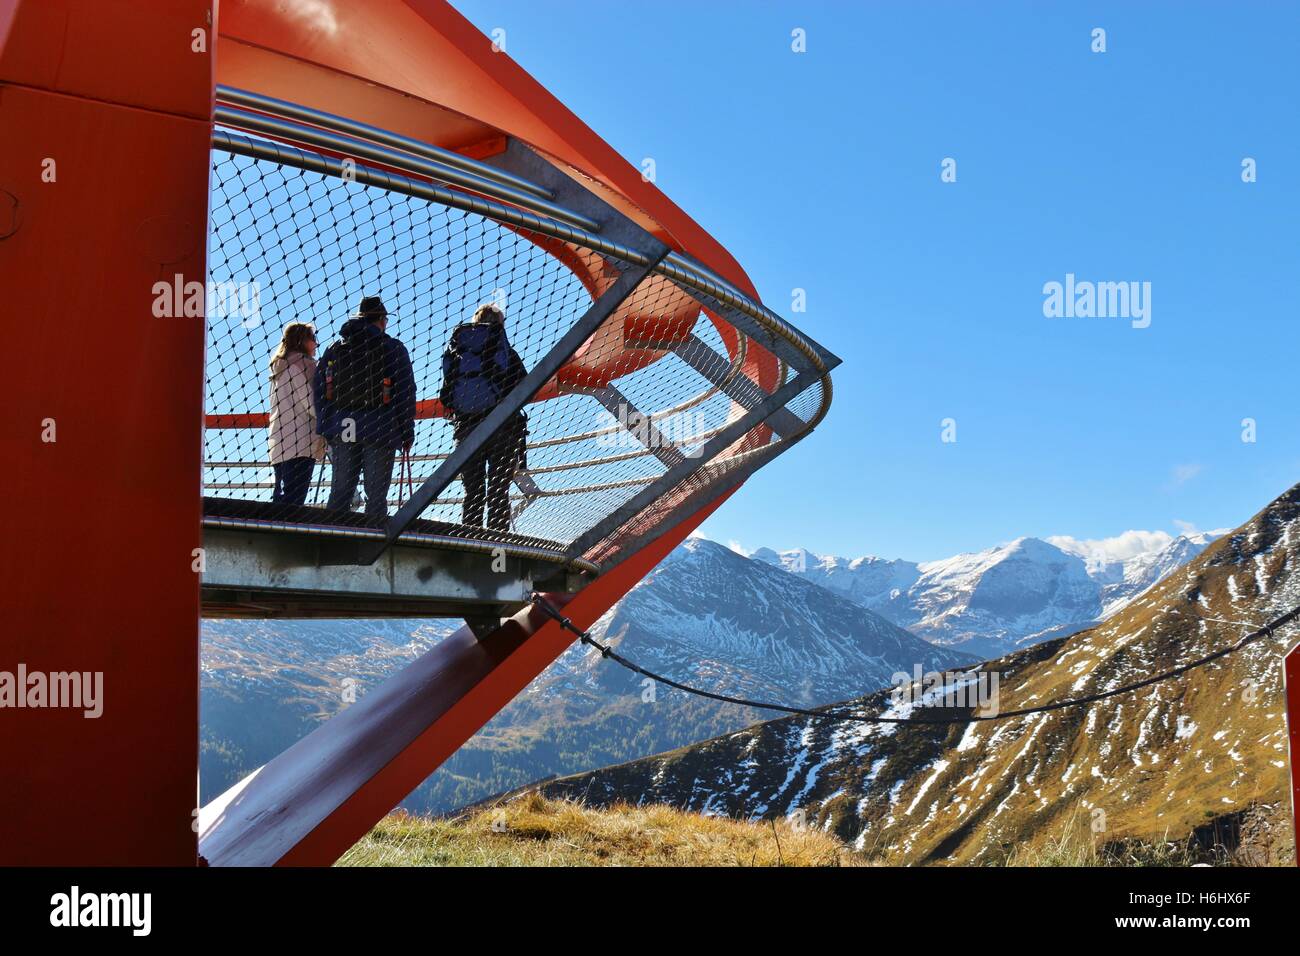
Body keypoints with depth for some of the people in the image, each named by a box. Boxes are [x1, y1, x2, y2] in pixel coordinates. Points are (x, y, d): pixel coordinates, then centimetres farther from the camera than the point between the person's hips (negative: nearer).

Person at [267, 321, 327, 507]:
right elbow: (311, 401, -12)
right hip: (301, 442, -9)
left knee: (281, 496, 11)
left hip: (279, 442, 9)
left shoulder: (279, 365, 23)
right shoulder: (302, 362, -5)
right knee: (294, 498, -13)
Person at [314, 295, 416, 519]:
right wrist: (407, 432, 2)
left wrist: (324, 426, 12)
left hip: (341, 431, 4)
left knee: (340, 491, 9)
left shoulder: (334, 349, 12)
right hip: (379, 431, -4)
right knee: (376, 494, 0)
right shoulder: (393, 349, 1)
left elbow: (319, 390, 9)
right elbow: (405, 393, -3)